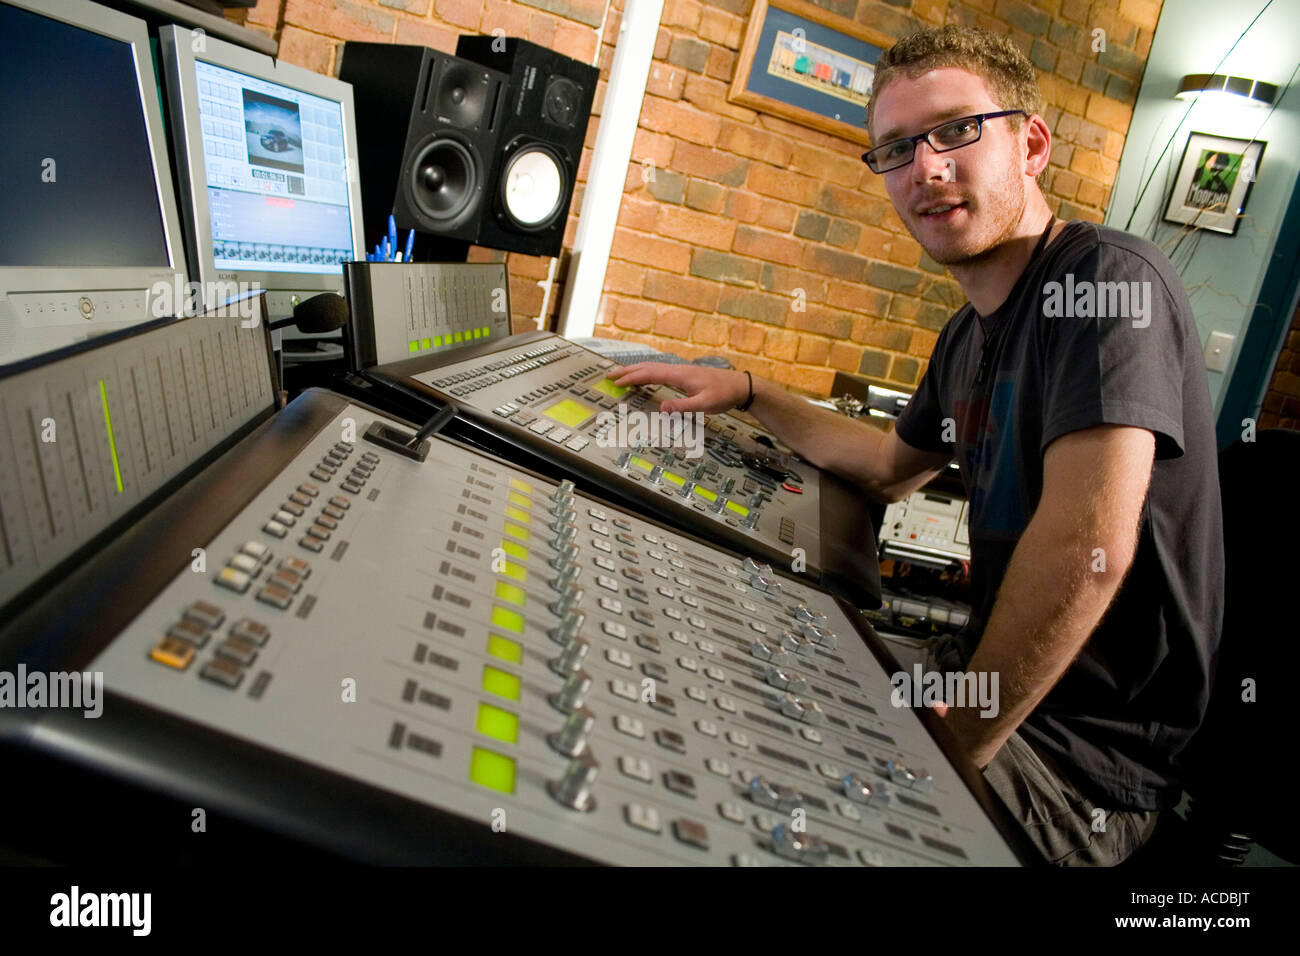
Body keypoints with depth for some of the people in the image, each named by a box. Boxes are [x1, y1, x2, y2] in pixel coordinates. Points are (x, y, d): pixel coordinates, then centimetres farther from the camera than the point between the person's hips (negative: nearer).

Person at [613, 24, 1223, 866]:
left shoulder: (1110, 280, -20)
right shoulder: (970, 333, 8)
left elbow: (1084, 550, -31)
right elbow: (892, 467, 23)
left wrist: (954, 748, -22)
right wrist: (745, 393, 17)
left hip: (1083, 762, -8)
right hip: (982, 673, 8)